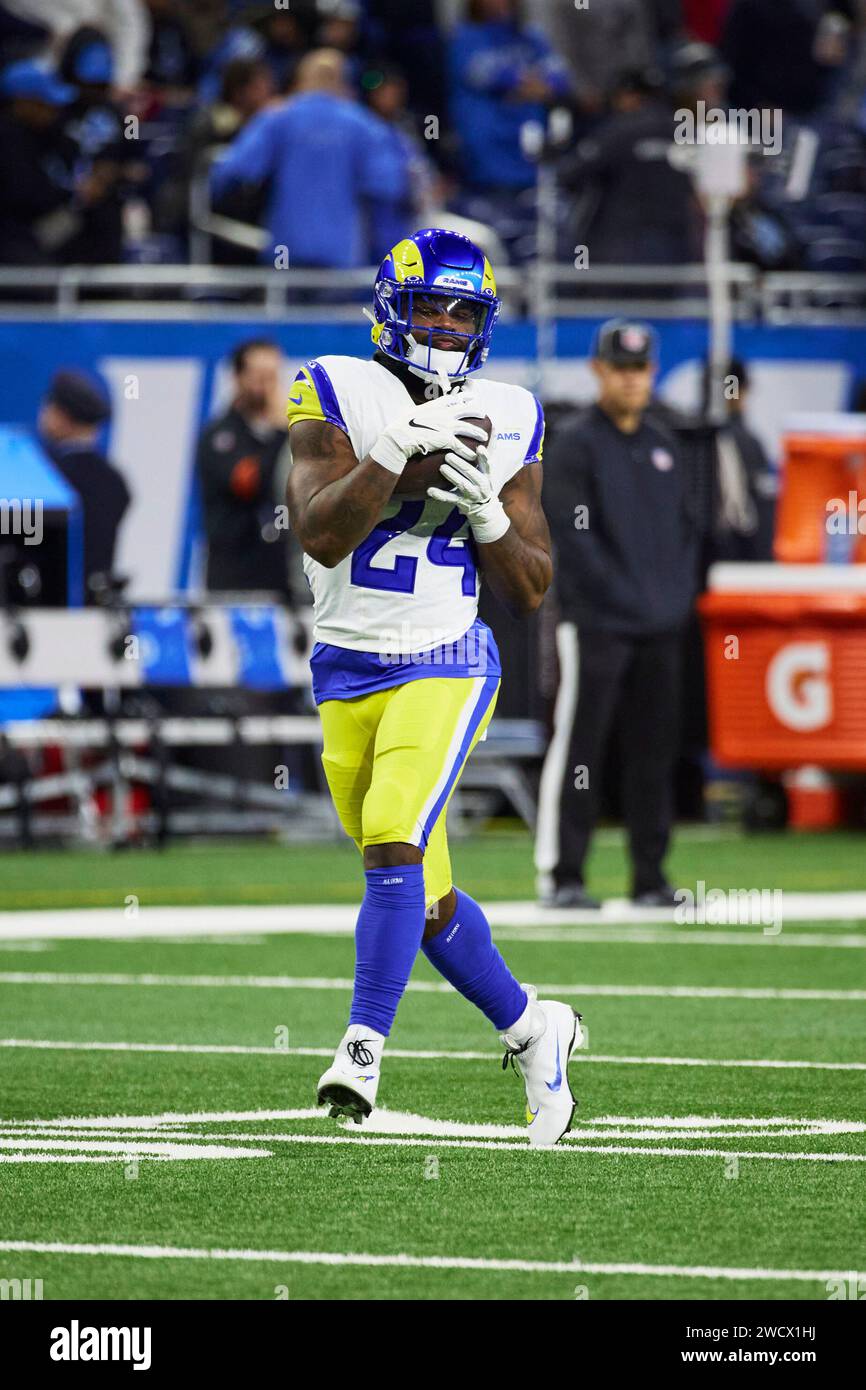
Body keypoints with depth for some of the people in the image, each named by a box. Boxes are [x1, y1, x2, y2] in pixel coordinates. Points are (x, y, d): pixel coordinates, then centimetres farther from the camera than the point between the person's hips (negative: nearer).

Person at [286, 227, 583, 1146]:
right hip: (347, 679, 1)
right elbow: (321, 535, -19)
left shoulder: (504, 424, 2)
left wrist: (485, 510, -13)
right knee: (426, 898, 9)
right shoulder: (338, 398, -5)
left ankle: (364, 1047, -25)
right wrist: (400, 448, -27)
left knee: (394, 842, -24)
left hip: (446, 667, -1)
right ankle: (530, 1031, 28)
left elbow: (529, 593, 4)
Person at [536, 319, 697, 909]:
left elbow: (685, 528, 19)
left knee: (654, 751, 7)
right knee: (579, 746, -6)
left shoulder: (663, 446, 16)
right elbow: (574, 532, -11)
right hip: (597, 624, -6)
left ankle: (650, 877, 12)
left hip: (662, 629, 6)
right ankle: (560, 876, -4)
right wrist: (625, 597, -15)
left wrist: (681, 595, 4)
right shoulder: (576, 444, -3)